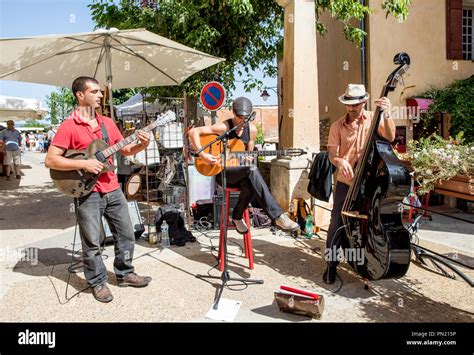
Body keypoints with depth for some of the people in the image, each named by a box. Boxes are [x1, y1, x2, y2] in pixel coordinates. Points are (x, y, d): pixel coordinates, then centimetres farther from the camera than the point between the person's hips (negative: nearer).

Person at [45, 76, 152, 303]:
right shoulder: (68, 126, -9)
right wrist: (84, 164, -21)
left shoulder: (107, 122, 9)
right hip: (87, 193, -6)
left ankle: (125, 274, 31)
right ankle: (98, 282, 24)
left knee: (126, 235, 13)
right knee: (92, 243, 5)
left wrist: (142, 145, -6)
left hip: (113, 190, 6)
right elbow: (50, 160, -12)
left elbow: (125, 150, 13)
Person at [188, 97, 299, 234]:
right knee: (252, 170, -35)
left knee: (249, 186, -35)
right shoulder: (224, 127, -11)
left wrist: (248, 159, -10)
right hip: (222, 172, -4)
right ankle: (278, 216, -37)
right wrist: (202, 154, -26)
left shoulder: (251, 130, 5)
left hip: (241, 173, 4)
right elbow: (193, 131, -16)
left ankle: (237, 217, -6)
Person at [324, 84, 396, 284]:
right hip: (345, 182, 0)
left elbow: (390, 136, -17)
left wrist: (386, 115, -33)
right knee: (337, 222, -2)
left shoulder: (373, 119, -2)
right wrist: (340, 161, -29)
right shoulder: (337, 126, -1)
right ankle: (331, 264, 12)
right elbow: (332, 154, -7)